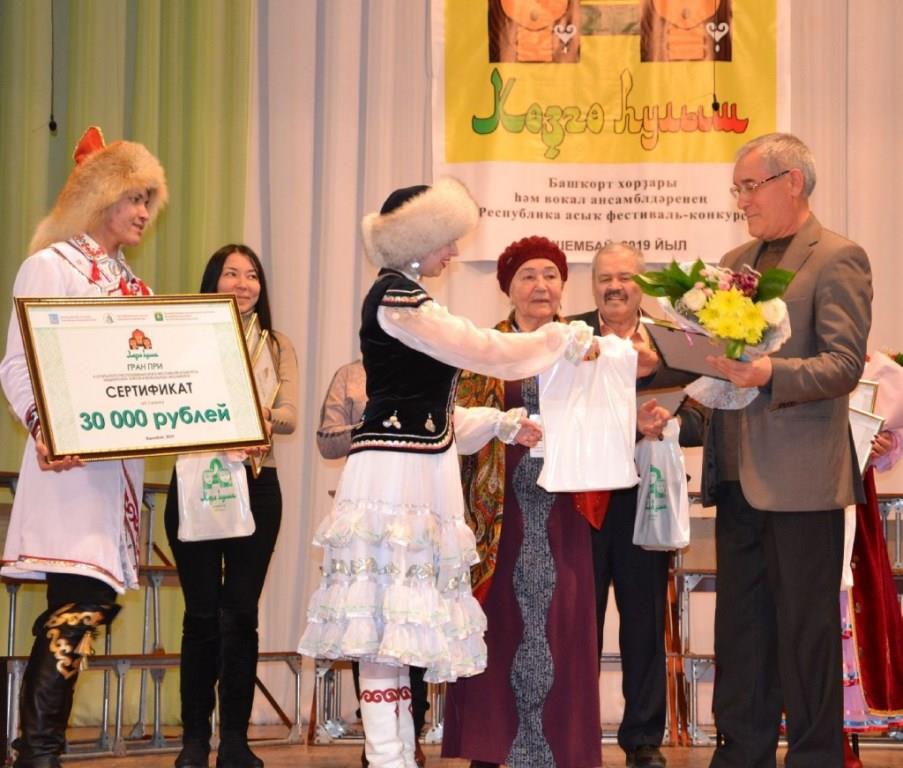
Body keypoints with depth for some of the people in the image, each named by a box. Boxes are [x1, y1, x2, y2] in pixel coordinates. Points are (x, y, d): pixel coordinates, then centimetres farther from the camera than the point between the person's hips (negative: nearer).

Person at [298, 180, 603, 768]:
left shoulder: (405, 297, 20)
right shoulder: (395, 298, -11)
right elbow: (485, 351, -14)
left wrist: (503, 424, 21)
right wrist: (569, 340, -2)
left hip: (420, 476, 10)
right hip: (394, 477, -10)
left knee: (395, 630, 7)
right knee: (386, 628, -10)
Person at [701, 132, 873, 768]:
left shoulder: (838, 259, -7)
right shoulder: (736, 261, 16)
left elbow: (844, 365, -15)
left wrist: (770, 374, -29)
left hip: (801, 476, -7)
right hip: (739, 472, 7)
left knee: (806, 628, 0)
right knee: (741, 624, 12)